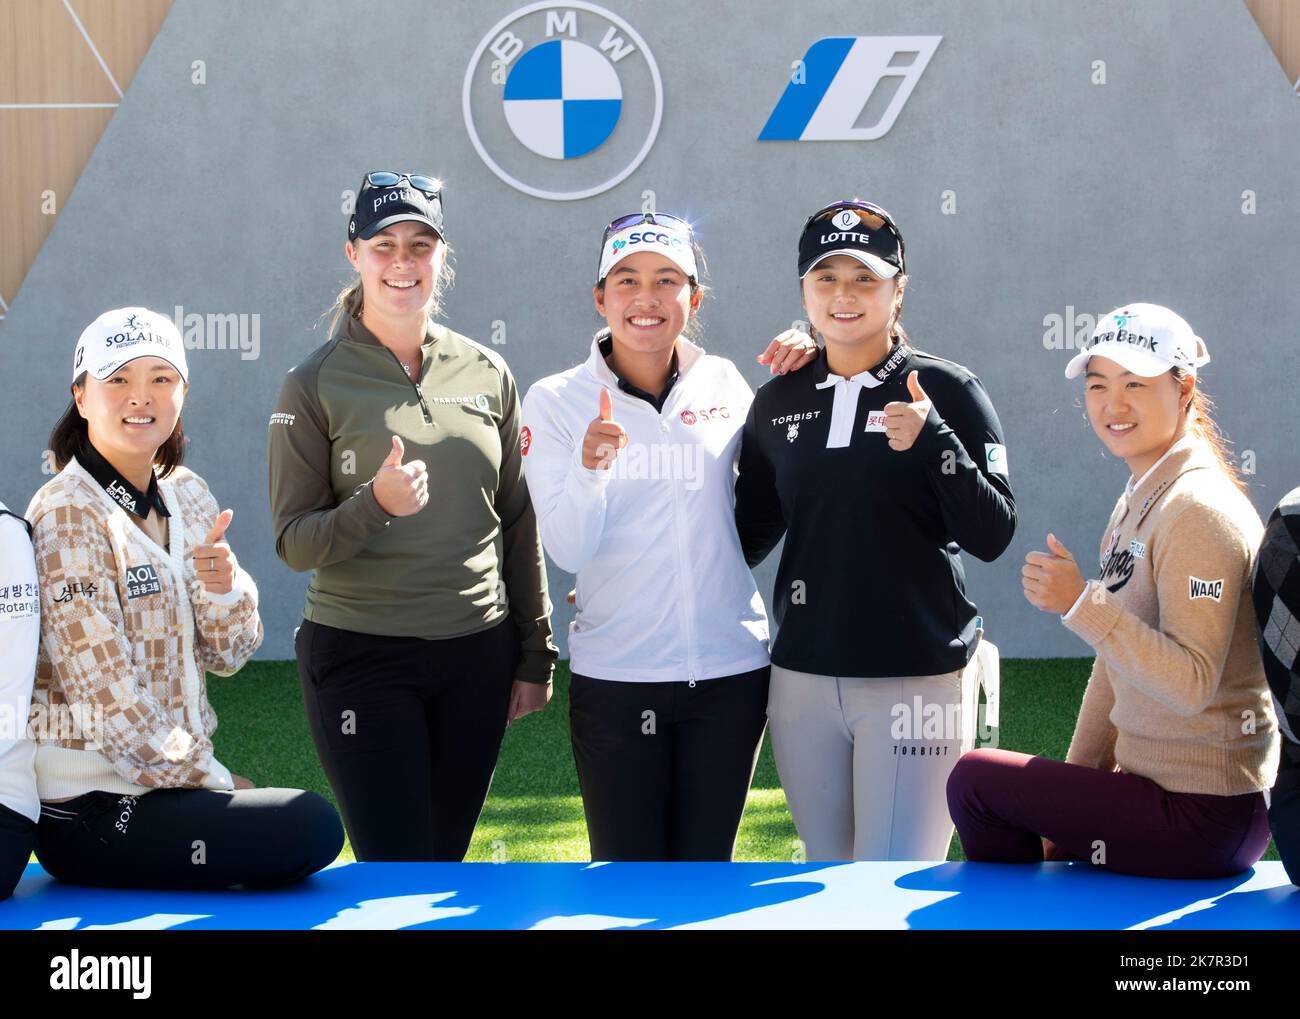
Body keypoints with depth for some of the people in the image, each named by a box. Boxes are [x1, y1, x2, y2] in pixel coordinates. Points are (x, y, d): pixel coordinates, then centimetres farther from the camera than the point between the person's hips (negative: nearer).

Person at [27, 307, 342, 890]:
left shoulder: (187, 496, 8)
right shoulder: (67, 516, -15)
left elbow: (227, 654, 9)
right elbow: (112, 698, -17)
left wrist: (222, 588, -12)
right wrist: (214, 781, -9)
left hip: (159, 784, 8)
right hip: (89, 813, -8)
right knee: (313, 827, -17)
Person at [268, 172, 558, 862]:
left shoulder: (487, 374, 7)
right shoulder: (316, 384, -3)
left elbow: (520, 525, 11)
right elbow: (294, 541, -6)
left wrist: (535, 656, 9)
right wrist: (376, 503, -25)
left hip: (477, 656, 4)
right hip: (360, 657, -3)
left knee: (443, 859, 10)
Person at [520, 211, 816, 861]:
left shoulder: (725, 385, 2)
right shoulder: (555, 402, -3)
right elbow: (568, 551, -10)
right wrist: (590, 468, -28)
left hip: (730, 668, 2)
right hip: (615, 678, -2)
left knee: (707, 865, 11)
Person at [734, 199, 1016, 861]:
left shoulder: (946, 391, -3)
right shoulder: (779, 402, 9)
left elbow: (992, 536, -8)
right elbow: (749, 533, 17)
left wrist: (933, 441, -20)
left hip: (917, 678, -4)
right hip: (802, 679, 4)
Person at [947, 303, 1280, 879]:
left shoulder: (1199, 512, -19)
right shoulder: (1136, 505, 12)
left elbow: (1192, 685, -27)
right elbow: (1116, 666, 15)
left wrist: (1082, 603, -32)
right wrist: (1069, 801, 13)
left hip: (1200, 819, -10)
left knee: (974, 780, -5)